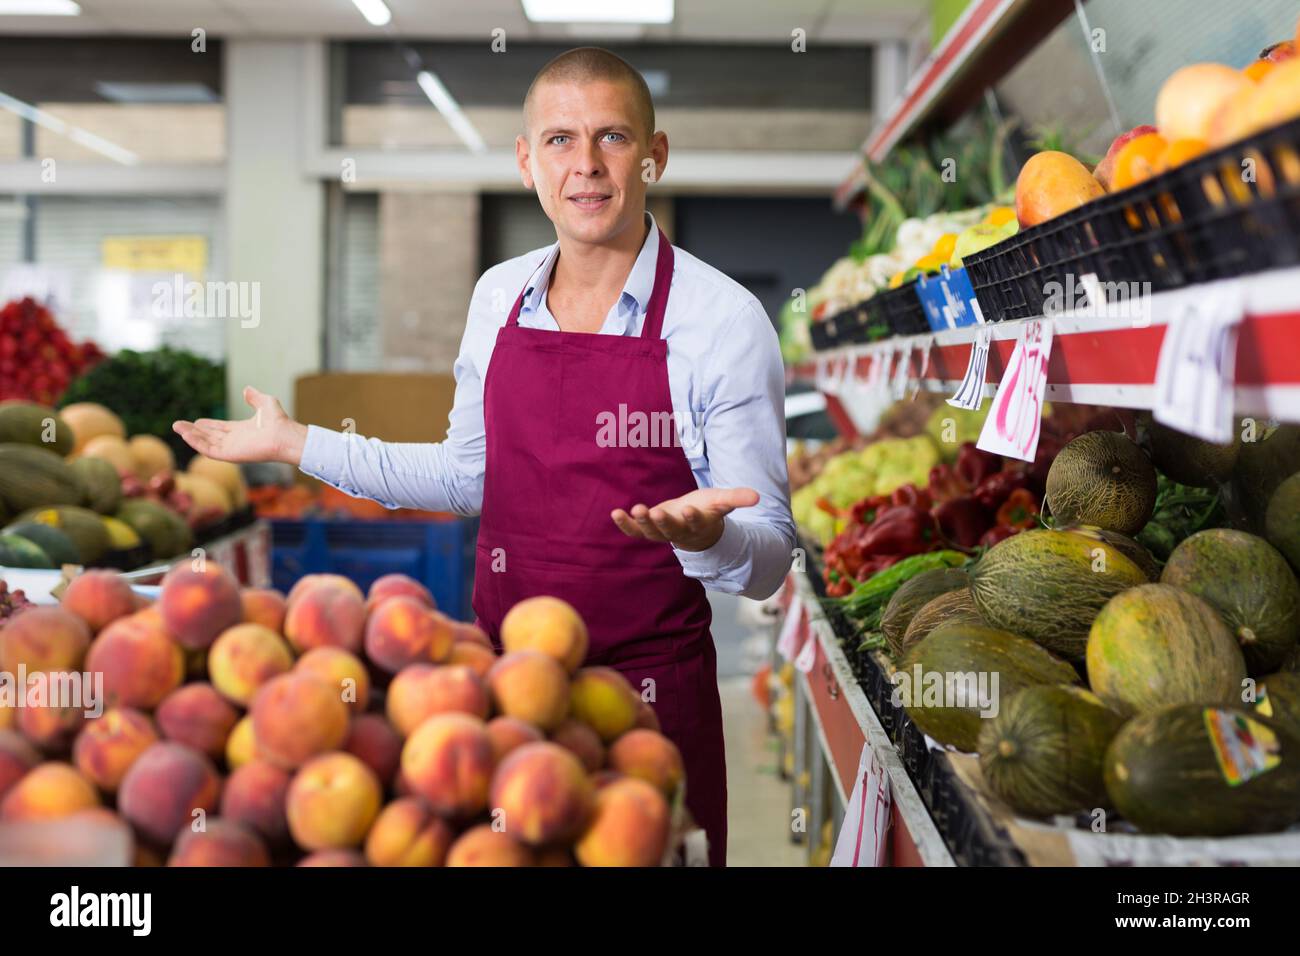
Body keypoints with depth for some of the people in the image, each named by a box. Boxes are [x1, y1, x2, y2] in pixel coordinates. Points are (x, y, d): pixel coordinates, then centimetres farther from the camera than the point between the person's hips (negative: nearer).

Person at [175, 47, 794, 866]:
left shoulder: (725, 320, -12)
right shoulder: (499, 297, 4)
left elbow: (770, 557, -12)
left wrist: (708, 535, -34)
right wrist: (296, 444, 16)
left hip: (650, 696, -4)